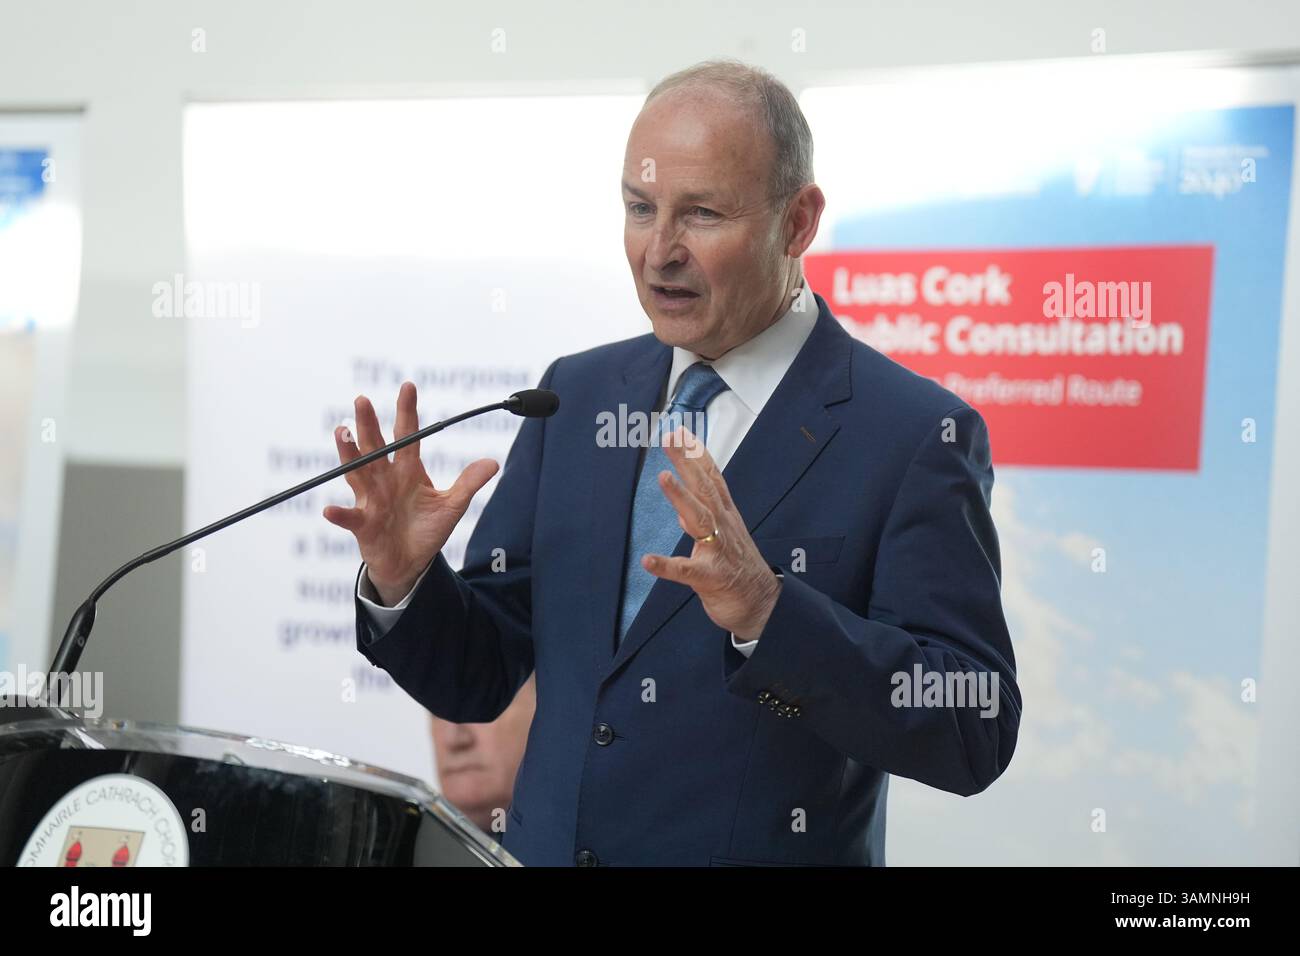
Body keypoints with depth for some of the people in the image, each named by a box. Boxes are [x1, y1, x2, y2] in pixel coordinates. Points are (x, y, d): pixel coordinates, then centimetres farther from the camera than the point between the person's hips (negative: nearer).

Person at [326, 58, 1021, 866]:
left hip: (766, 849, -4)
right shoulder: (577, 395, 7)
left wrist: (766, 610, -26)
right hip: (543, 846, 4)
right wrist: (403, 580, -9)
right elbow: (479, 679, 10)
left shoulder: (916, 434, -8)